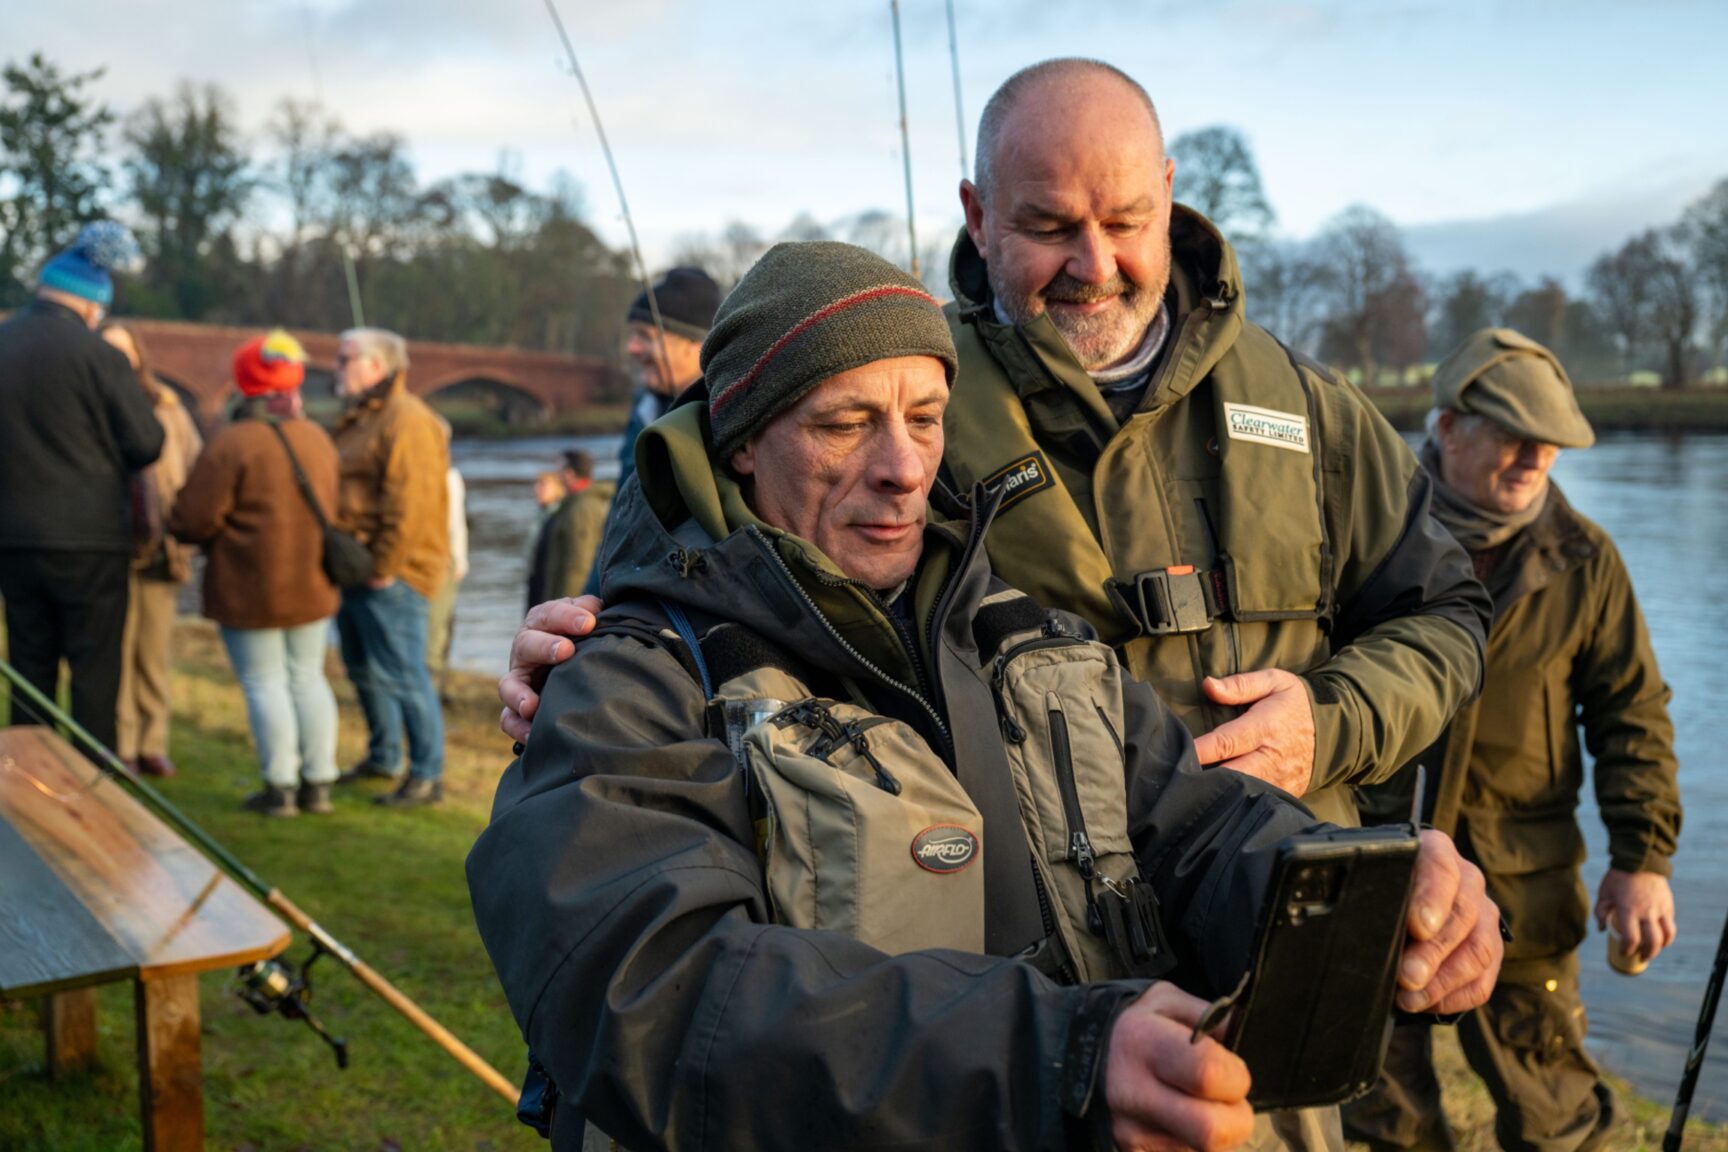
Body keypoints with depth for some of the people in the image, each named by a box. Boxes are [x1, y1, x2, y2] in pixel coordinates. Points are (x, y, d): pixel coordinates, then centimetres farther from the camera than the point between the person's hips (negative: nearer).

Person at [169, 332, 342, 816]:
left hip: (250, 590, -6)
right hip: (310, 586, 6)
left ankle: (280, 788, 7)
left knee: (264, 684, 3)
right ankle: (318, 783, 16)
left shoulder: (231, 444, -17)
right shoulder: (318, 439, 3)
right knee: (308, 677, 13)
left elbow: (194, 520, -15)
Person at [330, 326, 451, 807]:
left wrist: (384, 569, -22)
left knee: (401, 673, -8)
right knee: (363, 668, 19)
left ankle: (427, 775, 0)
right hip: (355, 568, 11)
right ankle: (383, 757, 33)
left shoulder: (407, 421, -16)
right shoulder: (359, 418, 18)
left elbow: (409, 504, -23)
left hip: (391, 574, -11)